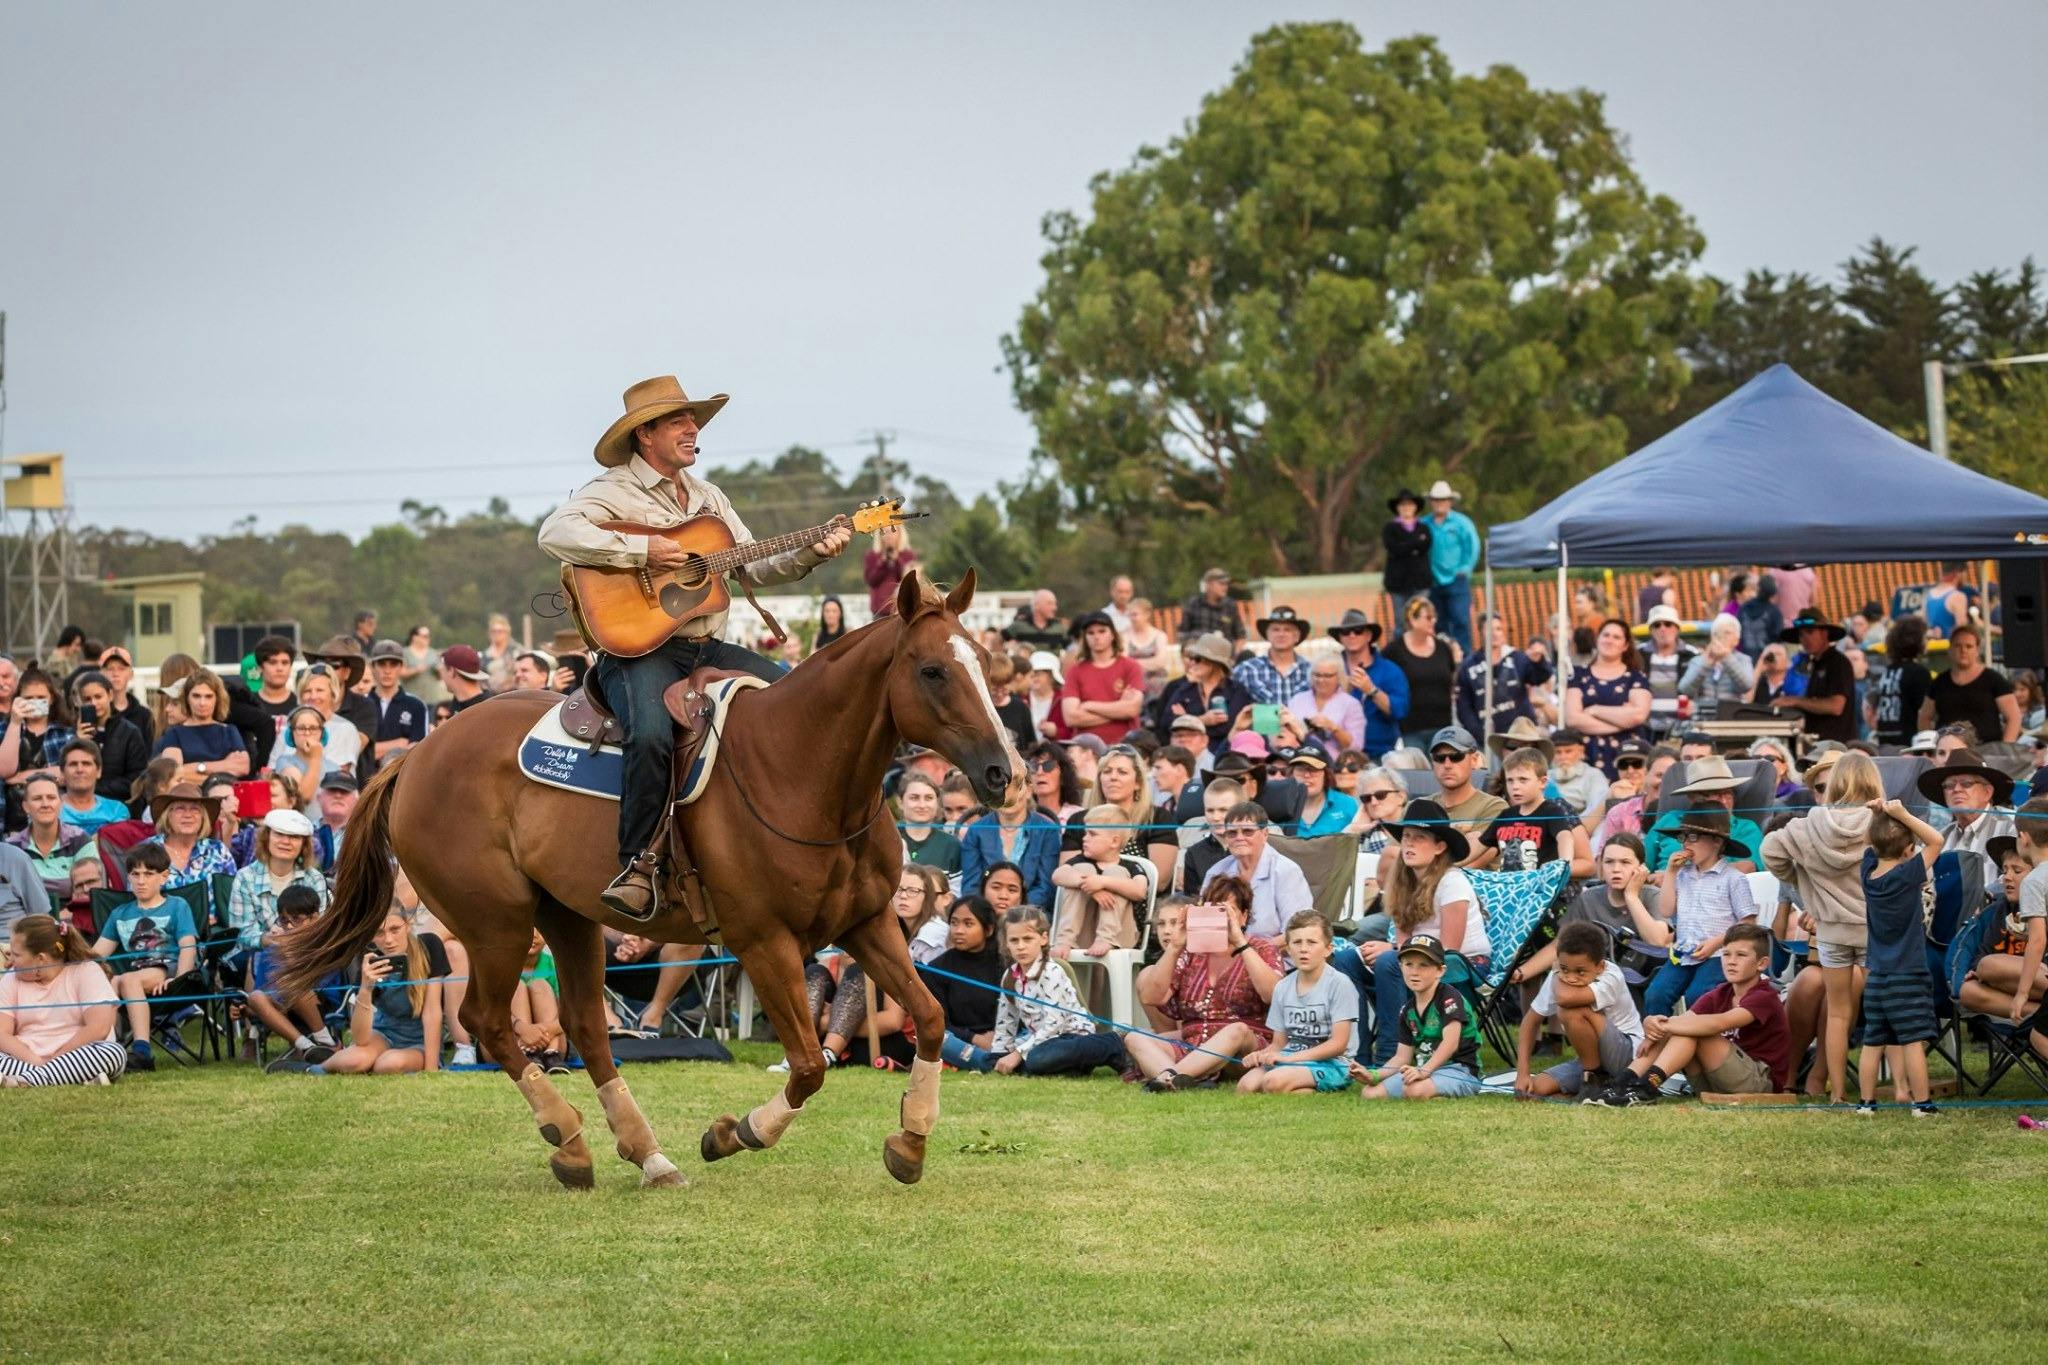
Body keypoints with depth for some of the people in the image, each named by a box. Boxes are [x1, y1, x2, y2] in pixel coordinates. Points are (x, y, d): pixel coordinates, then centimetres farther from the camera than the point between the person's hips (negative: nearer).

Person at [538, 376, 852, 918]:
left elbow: (756, 569, 19)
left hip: (708, 648, 7)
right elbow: (555, 532, -21)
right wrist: (641, 551, -23)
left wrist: (812, 554, 2)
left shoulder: (708, 497, 20)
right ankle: (636, 862, -25)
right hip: (640, 649, -7)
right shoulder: (614, 491, -3)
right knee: (653, 735, -35)